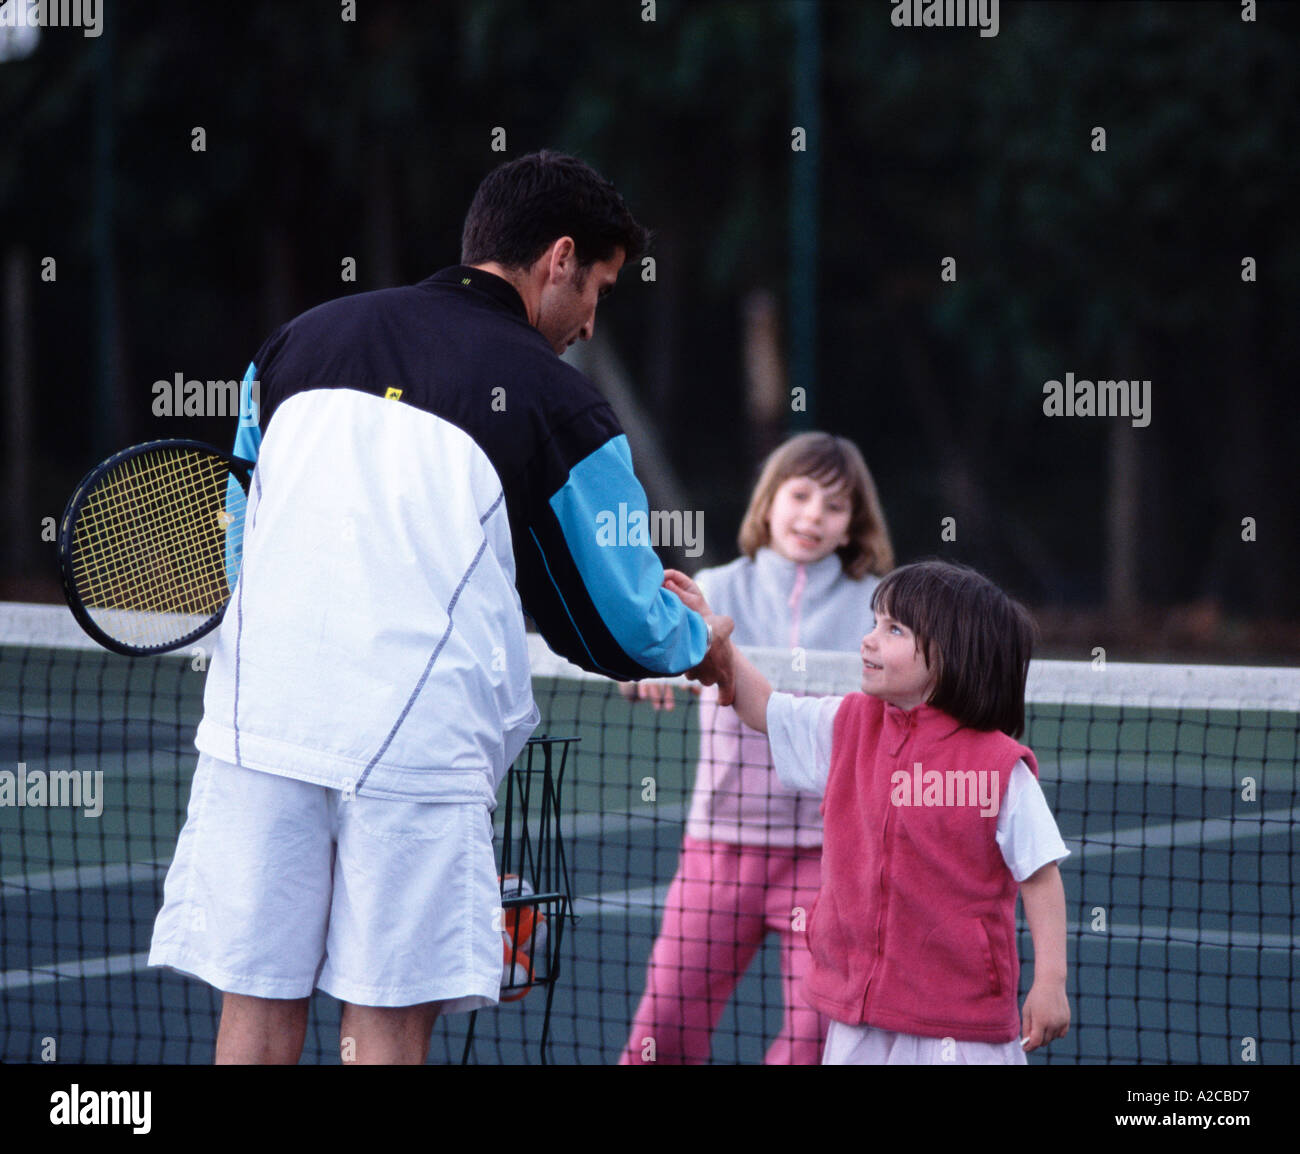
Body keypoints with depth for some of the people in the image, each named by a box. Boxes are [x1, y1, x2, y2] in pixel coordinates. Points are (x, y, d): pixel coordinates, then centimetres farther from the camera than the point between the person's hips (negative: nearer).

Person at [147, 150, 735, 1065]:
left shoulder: (300, 340, 12)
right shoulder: (556, 402, 0)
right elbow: (623, 625, 8)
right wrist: (702, 645, 28)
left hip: (259, 716, 4)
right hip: (418, 740, -4)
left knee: (259, 1012, 7)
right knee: (388, 1023, 2)